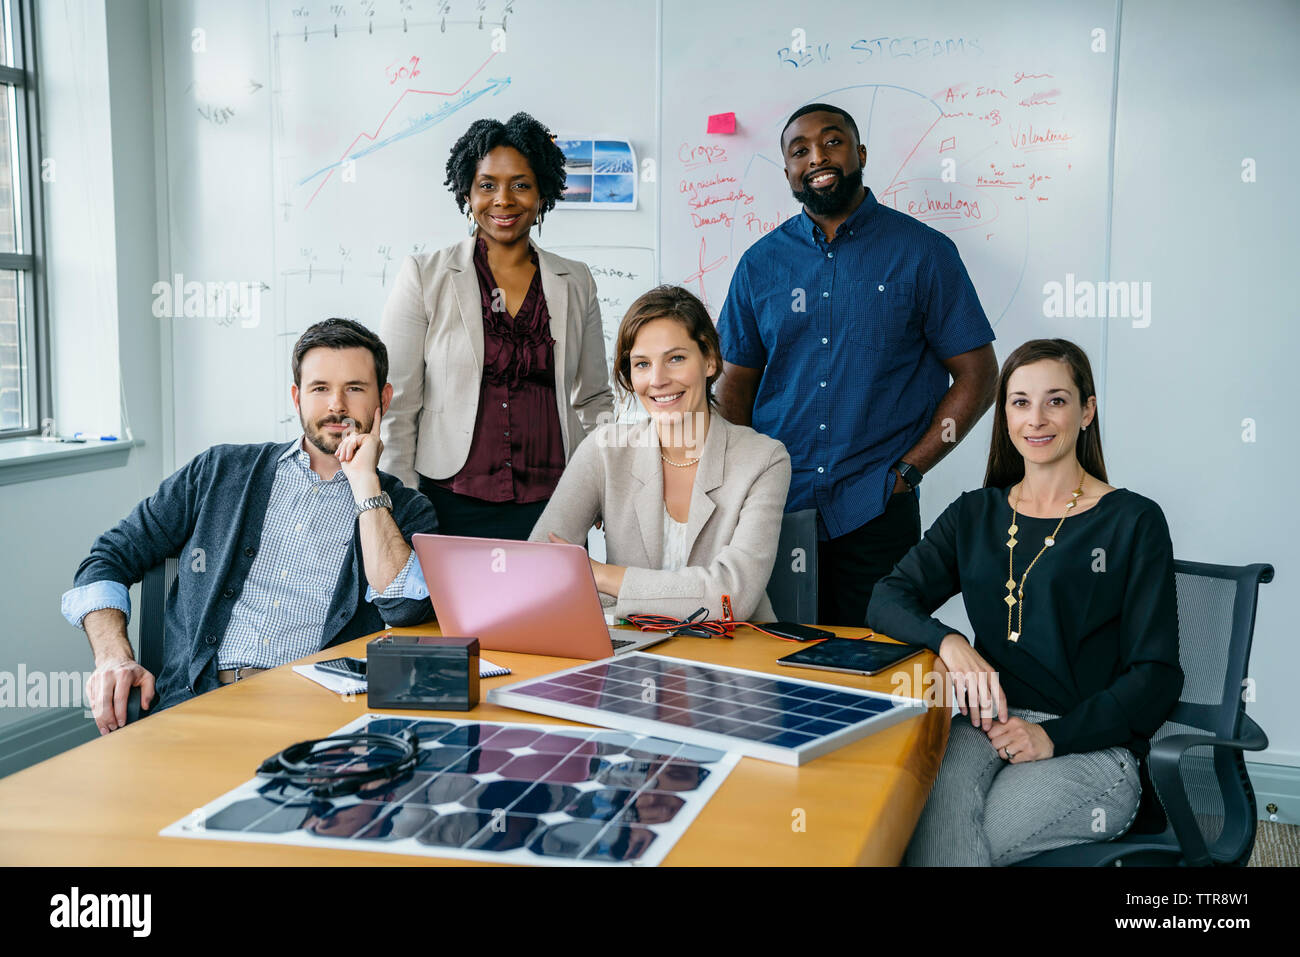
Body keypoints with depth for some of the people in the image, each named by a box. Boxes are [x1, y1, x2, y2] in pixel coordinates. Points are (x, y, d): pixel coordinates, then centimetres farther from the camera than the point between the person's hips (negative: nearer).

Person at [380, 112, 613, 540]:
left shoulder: (576, 283, 9)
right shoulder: (423, 277, 1)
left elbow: (594, 400, 17)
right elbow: (396, 405, 0)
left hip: (552, 505, 2)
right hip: (451, 506, -2)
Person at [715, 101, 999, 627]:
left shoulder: (923, 252, 0)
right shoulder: (761, 262, 9)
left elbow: (977, 375, 1)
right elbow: (736, 383, 13)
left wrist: (905, 472, -8)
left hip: (875, 515, -2)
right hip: (775, 513, 3)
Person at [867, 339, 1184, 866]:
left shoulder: (1134, 522, 3)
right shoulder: (975, 515, 15)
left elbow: (1157, 675, -1)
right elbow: (888, 600, 6)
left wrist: (1054, 736, -15)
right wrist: (949, 643, -16)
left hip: (1091, 745, -3)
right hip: (987, 725, 3)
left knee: (937, 846, -28)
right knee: (942, 816, -33)